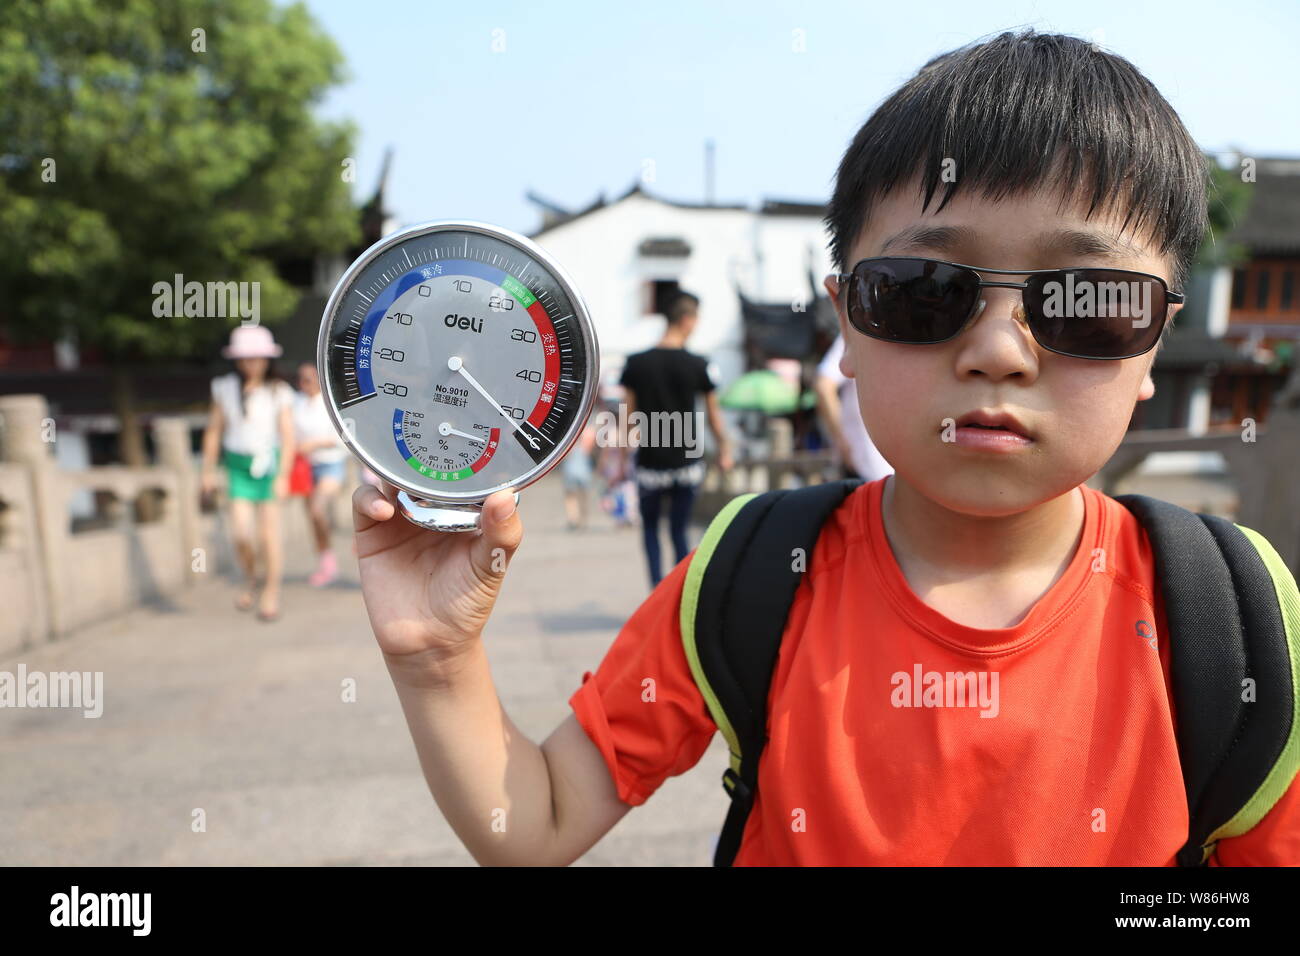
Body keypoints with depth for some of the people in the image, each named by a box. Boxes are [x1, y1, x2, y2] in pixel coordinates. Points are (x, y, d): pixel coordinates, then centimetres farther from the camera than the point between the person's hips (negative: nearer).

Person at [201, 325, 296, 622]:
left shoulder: (279, 392, -7)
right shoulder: (225, 388, 1)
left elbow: (288, 436, -9)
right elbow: (214, 430, 8)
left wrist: (283, 476, -16)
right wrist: (208, 469, 8)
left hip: (269, 464, -2)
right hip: (239, 466, 2)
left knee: (269, 531, -1)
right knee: (241, 533, -7)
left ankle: (272, 592, 14)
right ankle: (250, 580, 22)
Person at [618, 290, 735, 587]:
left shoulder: (636, 363, -4)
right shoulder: (697, 365, -7)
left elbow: (628, 415, 0)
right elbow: (714, 414, 2)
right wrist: (725, 451, 17)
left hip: (649, 461, 0)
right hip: (686, 461, 0)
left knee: (650, 527, 17)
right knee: (679, 529, 13)